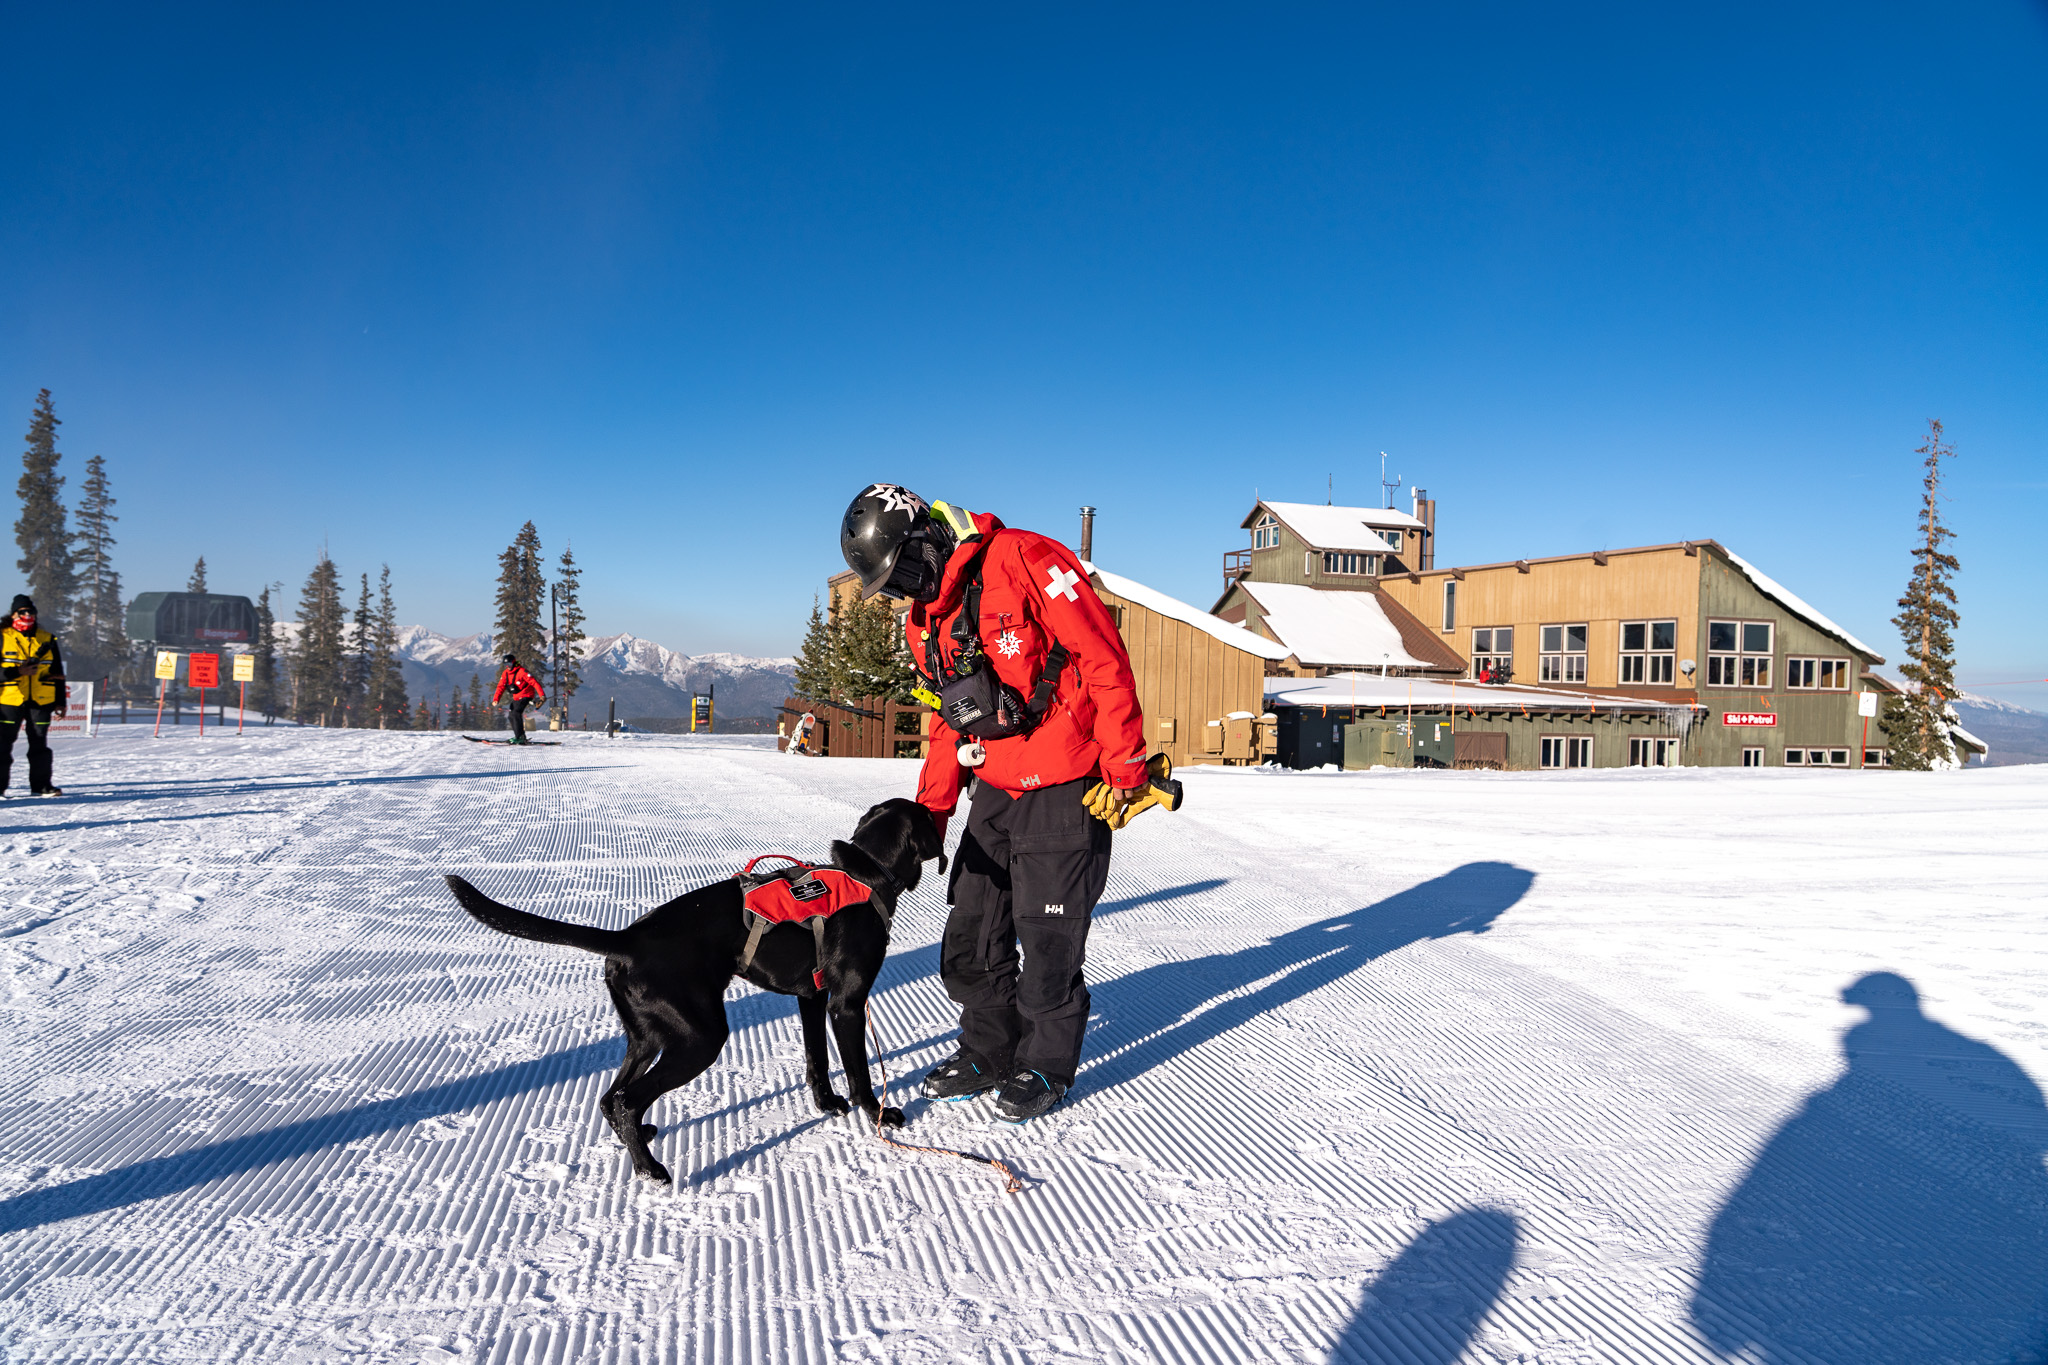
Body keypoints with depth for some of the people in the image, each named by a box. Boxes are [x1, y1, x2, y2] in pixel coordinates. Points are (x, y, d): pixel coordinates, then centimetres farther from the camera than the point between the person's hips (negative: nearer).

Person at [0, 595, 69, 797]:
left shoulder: (47, 640, 11)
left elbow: (58, 674, 14)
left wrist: (60, 701, 11)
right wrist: (18, 672, -17)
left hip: (41, 701, 2)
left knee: (39, 745, 5)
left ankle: (41, 785, 11)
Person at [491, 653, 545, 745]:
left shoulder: (521, 672, -18)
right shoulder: (505, 674, 5)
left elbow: (534, 682, -21)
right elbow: (501, 687, 5)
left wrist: (541, 694, -28)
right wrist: (495, 699, -10)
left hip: (526, 695, -9)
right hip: (516, 697, 9)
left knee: (516, 713, -22)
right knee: (512, 715, 7)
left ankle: (520, 737, -22)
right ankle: (519, 737, 17)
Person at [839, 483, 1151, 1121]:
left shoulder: (1021, 560, -16)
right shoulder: (924, 622, 9)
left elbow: (1104, 656, -17)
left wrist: (1124, 764, -16)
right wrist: (928, 812, 7)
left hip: (1067, 792, -7)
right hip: (995, 792, 8)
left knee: (1048, 938, 1)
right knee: (971, 936, 10)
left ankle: (1046, 1063, 22)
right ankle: (989, 1051, 30)